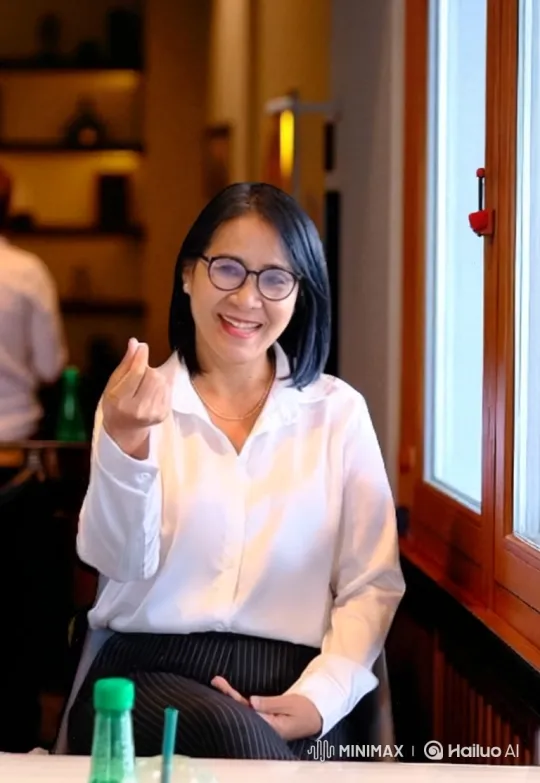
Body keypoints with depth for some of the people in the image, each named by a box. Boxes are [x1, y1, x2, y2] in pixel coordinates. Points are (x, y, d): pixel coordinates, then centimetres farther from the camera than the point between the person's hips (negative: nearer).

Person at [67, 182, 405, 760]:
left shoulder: (339, 411, 10)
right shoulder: (139, 403, 9)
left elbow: (373, 584, 5)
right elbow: (120, 562, -6)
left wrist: (318, 699, -12)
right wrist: (124, 445, -25)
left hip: (287, 688, 1)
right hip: (149, 674, -1)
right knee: (233, 735, -34)